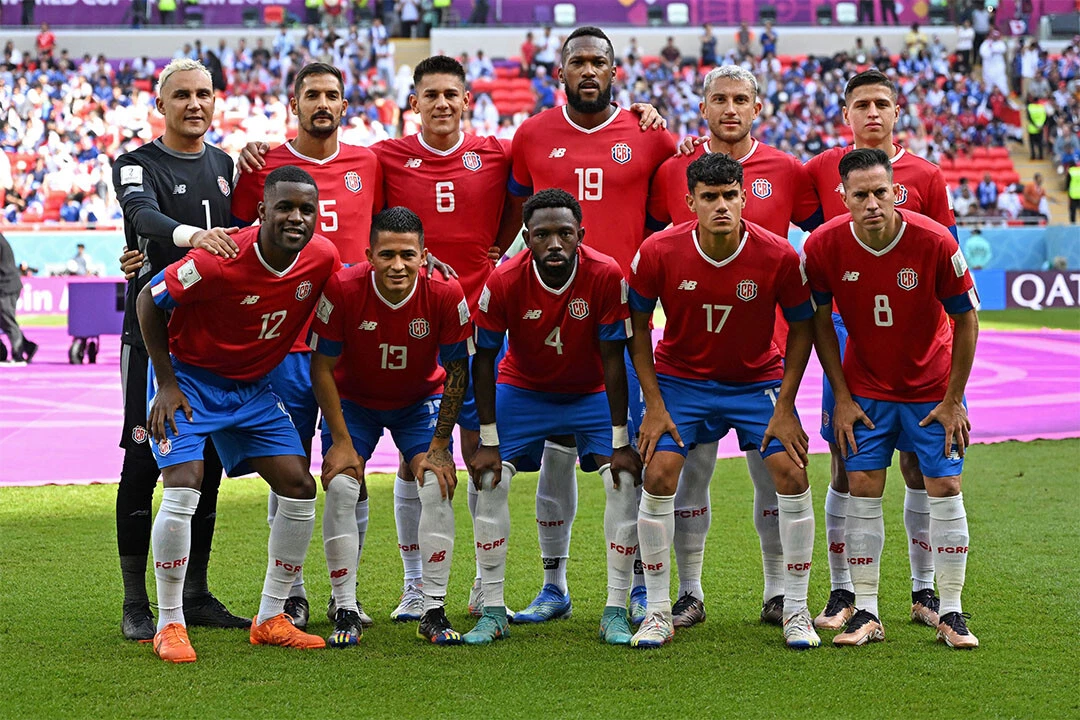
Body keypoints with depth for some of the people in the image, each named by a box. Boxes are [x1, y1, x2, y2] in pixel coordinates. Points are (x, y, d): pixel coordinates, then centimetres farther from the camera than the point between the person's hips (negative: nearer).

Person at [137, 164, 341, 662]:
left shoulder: (323, 258, -13)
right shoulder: (220, 260, -29)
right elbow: (149, 301, -15)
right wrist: (167, 383, -15)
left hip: (253, 387, 6)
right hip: (189, 377, -6)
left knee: (299, 487, -1)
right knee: (183, 487, -20)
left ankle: (271, 619, 12)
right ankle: (169, 624, -5)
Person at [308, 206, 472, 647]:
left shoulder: (445, 294, -27)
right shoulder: (343, 289, -29)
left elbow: (458, 371, -13)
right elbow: (322, 367, -16)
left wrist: (438, 446, -14)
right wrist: (341, 441, -17)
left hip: (421, 401, 1)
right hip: (353, 400, 0)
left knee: (438, 485, -16)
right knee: (340, 487, -17)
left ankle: (434, 611, -5)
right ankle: (346, 612, -7)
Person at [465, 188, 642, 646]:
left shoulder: (606, 276, -27)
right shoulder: (504, 281, -25)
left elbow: (613, 360, -21)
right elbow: (484, 360, -14)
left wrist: (620, 443, -19)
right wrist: (488, 442, -15)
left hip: (592, 392, 0)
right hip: (522, 389, 1)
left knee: (625, 481, -16)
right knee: (490, 481, -13)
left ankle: (616, 611, -6)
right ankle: (492, 611, -3)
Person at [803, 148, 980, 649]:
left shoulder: (935, 242, -23)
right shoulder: (823, 246, -18)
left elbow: (966, 320, -10)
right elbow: (820, 321, -3)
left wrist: (952, 400, -9)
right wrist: (842, 397, -4)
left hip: (932, 387, -1)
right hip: (865, 387, 1)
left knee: (945, 487, -4)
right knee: (863, 488, -3)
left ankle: (951, 613, 5)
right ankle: (866, 613, 4)